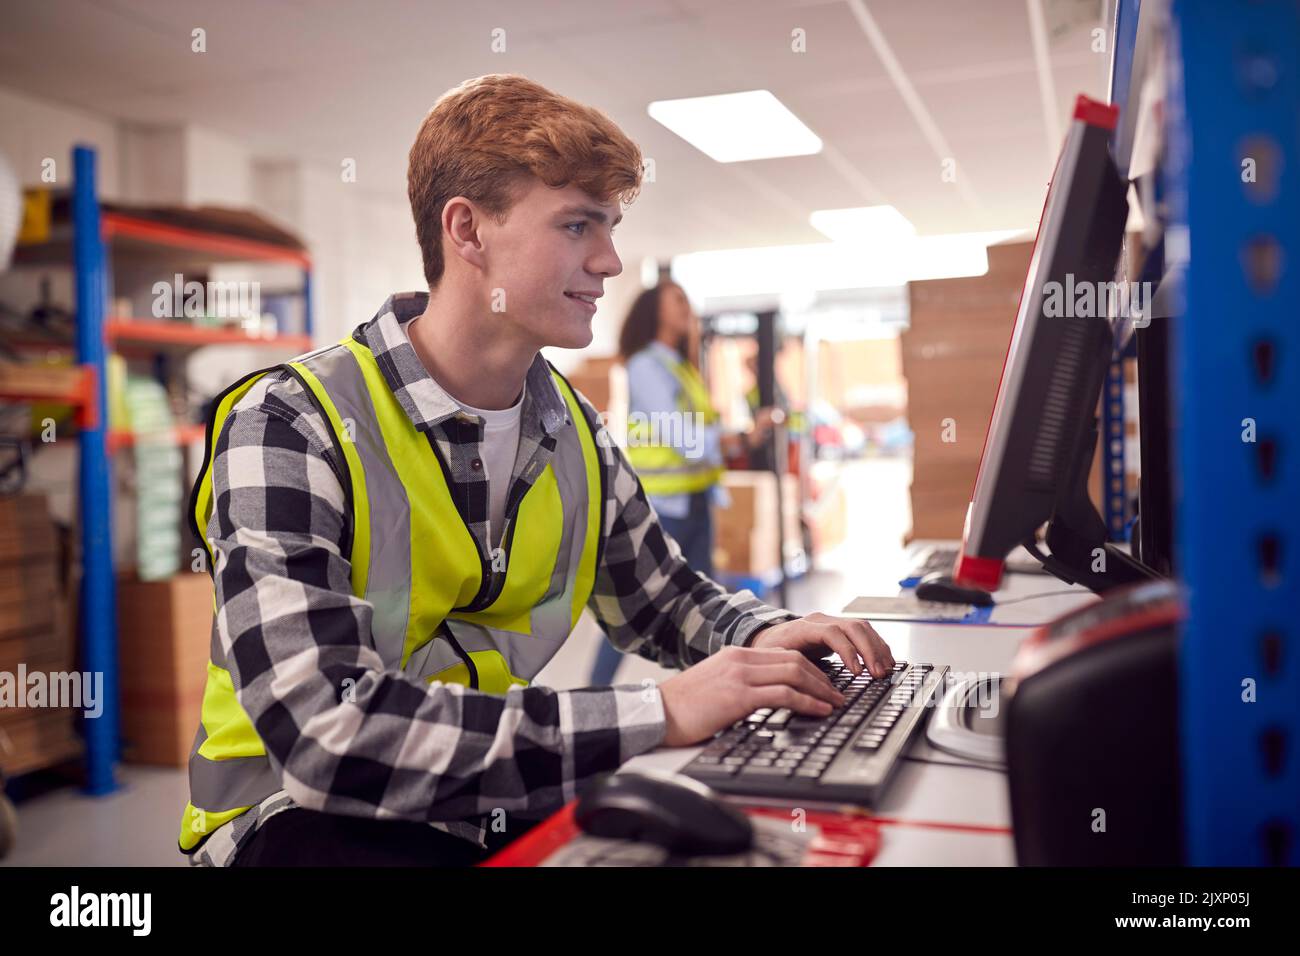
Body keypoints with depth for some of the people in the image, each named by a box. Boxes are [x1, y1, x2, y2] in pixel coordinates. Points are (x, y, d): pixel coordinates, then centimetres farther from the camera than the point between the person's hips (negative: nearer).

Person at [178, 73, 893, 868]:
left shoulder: (573, 430, 3)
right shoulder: (290, 428, -16)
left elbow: (661, 597, 18)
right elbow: (326, 731, -26)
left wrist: (761, 639, -4)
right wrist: (657, 716, -27)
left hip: (502, 806, 6)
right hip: (308, 817, -5)